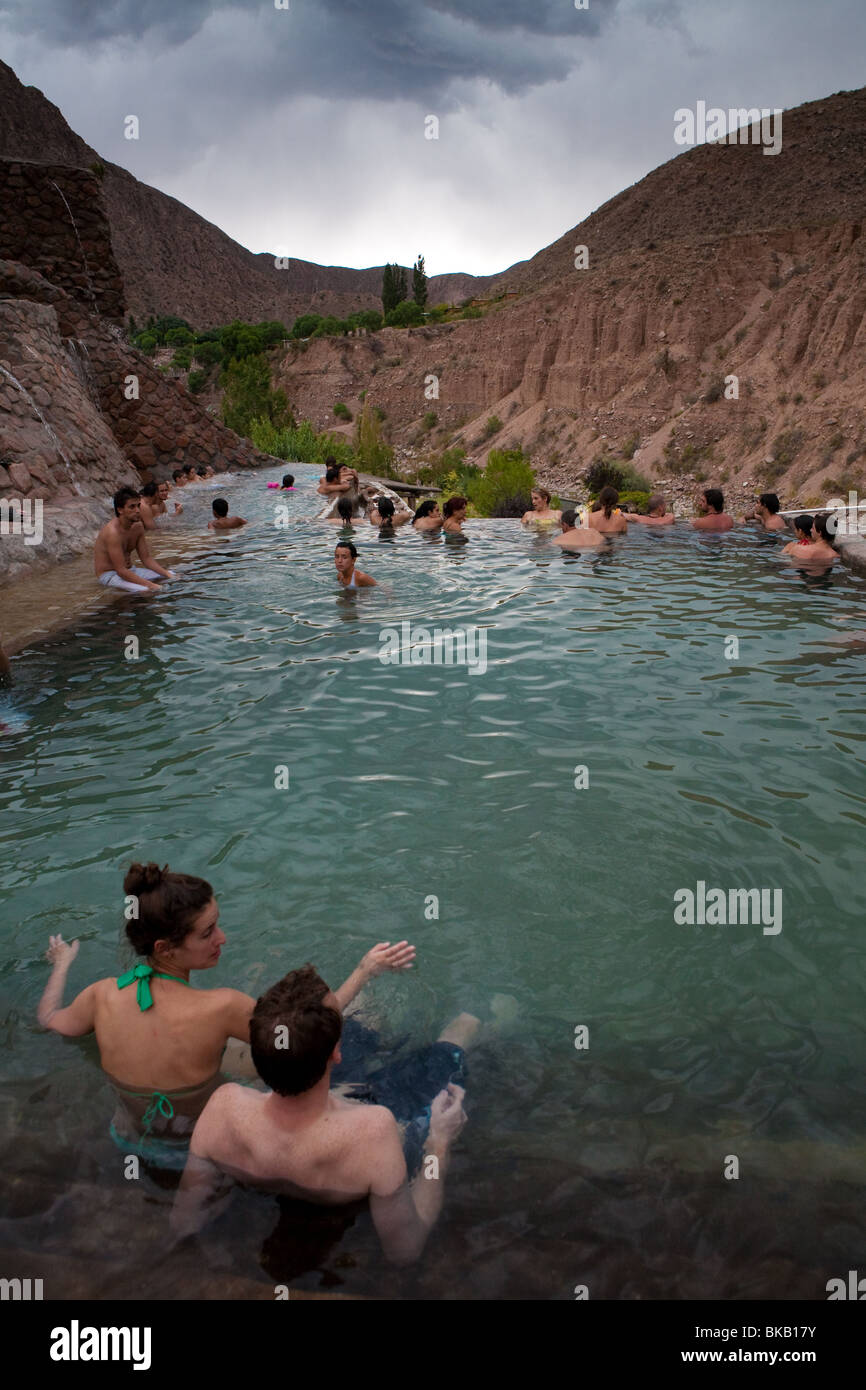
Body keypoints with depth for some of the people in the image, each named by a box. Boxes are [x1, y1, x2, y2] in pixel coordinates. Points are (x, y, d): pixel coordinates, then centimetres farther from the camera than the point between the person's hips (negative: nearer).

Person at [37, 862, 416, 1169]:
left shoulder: (103, 996, -24)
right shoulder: (220, 1008, -37)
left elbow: (50, 1020, 0)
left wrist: (62, 964, 18)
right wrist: (367, 970, -15)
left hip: (128, 1142, 4)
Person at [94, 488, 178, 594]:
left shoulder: (137, 526, 1)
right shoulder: (112, 532, -25)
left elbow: (146, 558, 7)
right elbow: (121, 571, -28)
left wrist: (167, 574, -7)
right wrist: (150, 584, -31)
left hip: (128, 570, 9)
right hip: (109, 575, -9)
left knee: (171, 575, 3)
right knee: (146, 590, -33)